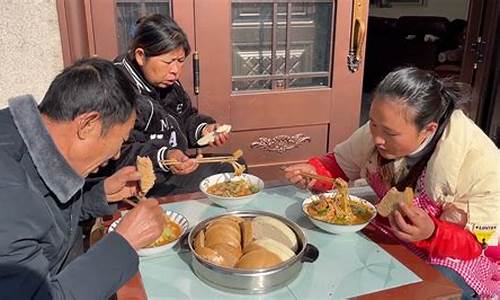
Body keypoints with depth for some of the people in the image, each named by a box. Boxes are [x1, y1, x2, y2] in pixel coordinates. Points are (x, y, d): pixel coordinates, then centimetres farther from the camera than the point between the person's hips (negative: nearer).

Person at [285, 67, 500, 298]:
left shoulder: (479, 162, -29)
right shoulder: (384, 127, -16)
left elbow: (481, 244, -21)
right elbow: (340, 164, -1)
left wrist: (431, 233, -42)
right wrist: (314, 172, -23)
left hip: (455, 256, -3)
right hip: (386, 233, 4)